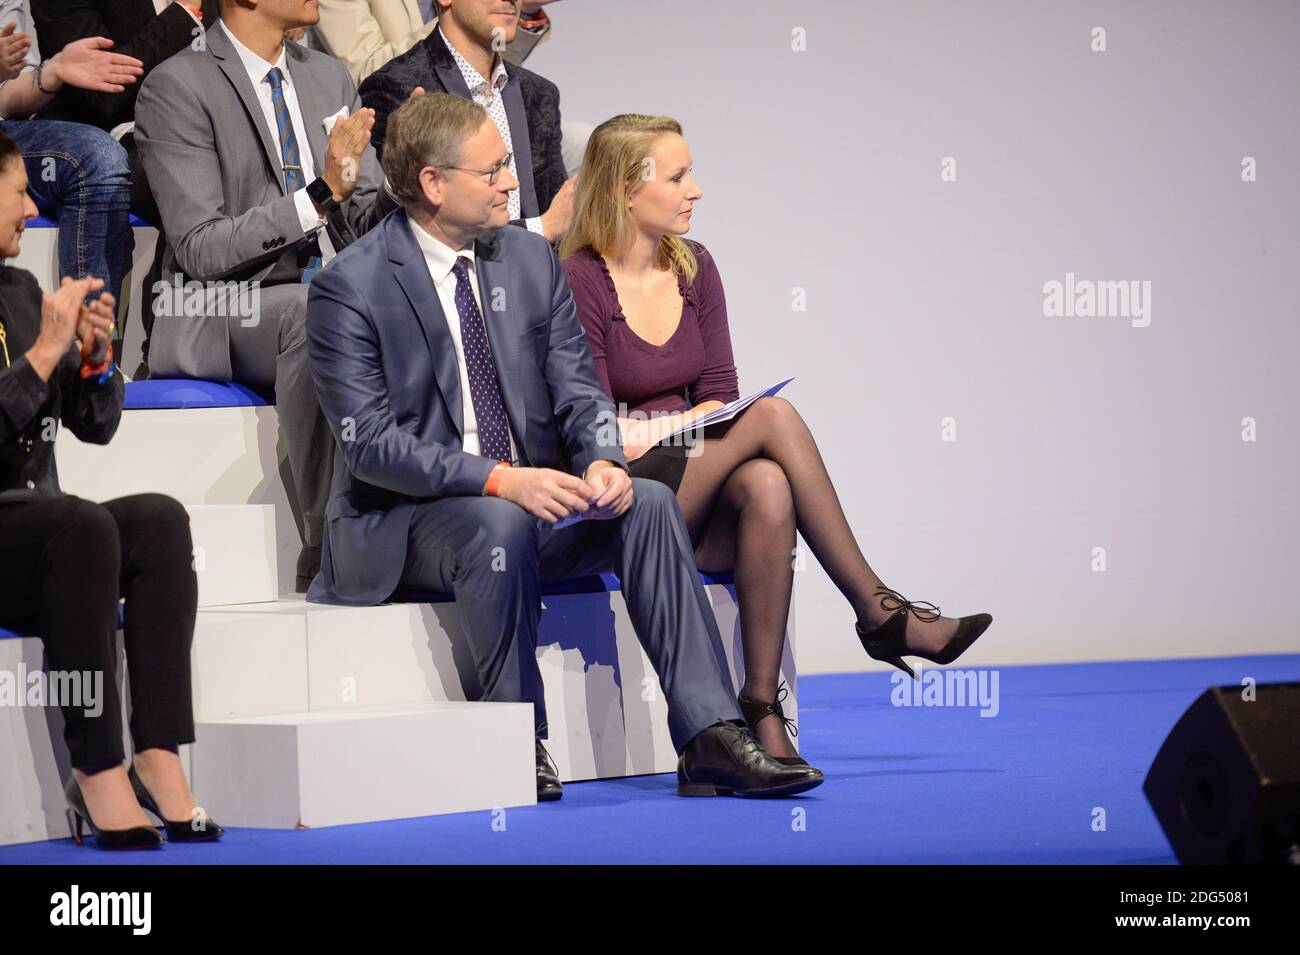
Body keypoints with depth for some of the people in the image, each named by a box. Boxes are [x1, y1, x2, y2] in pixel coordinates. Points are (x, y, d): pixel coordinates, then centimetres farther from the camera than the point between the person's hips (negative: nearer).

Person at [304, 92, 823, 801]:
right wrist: (499, 479, -29)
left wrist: (601, 463, -17)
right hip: (401, 525, -5)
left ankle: (711, 739, -25)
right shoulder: (349, 288, -11)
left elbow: (577, 389, 6)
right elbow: (370, 443, -18)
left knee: (649, 502, -19)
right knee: (498, 524, -36)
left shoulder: (532, 259, 8)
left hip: (532, 501, 6)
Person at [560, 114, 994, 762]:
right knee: (775, 414, -25)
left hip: (691, 502, 5)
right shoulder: (579, 282, -8)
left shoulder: (694, 267, 11)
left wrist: (653, 432, -12)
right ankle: (878, 611, -20)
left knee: (765, 486, -32)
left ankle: (762, 707, -34)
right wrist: (685, 426, -13)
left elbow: (720, 395, 8)